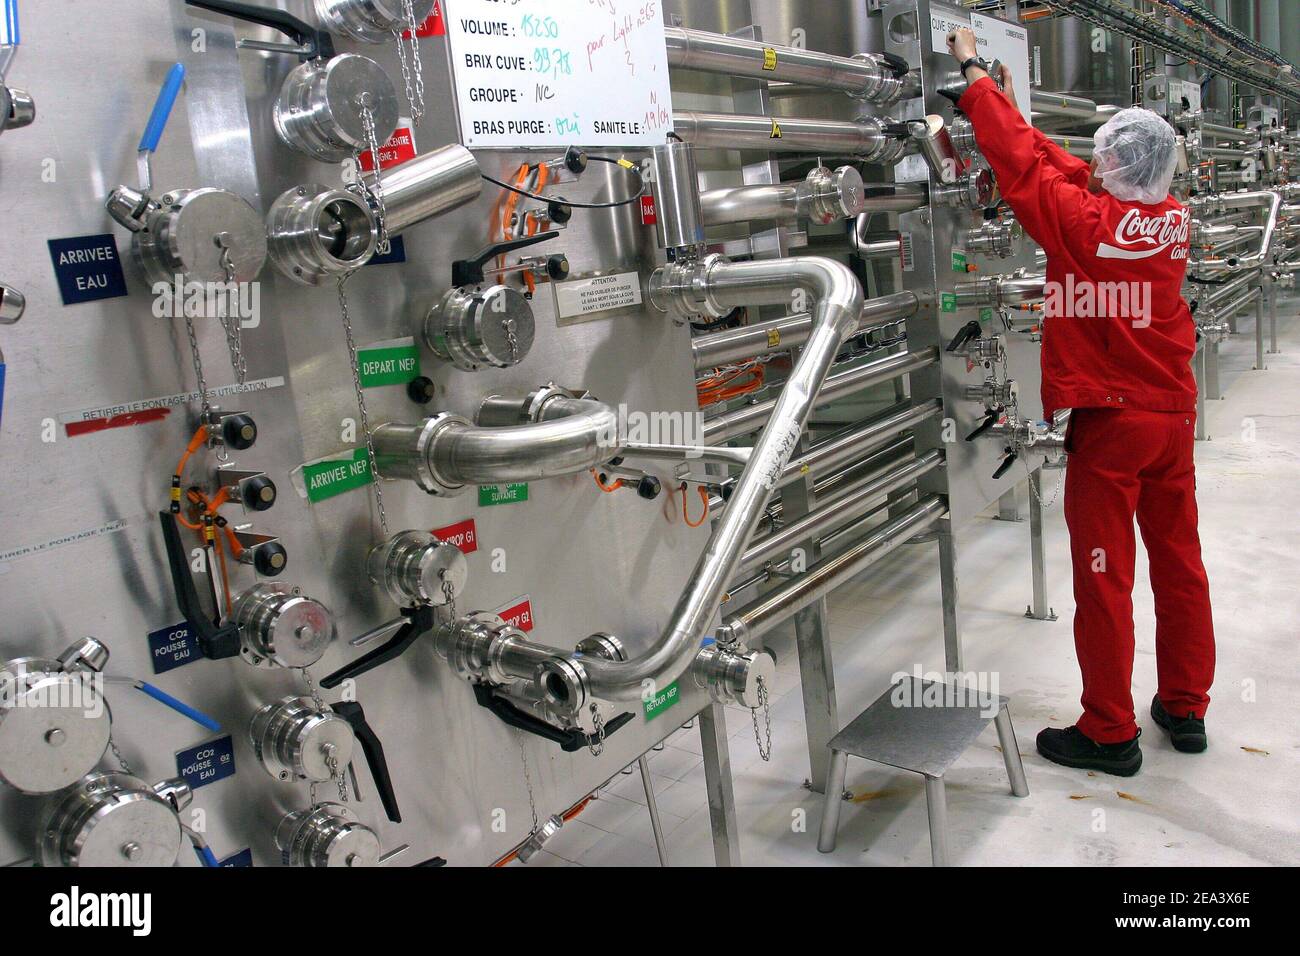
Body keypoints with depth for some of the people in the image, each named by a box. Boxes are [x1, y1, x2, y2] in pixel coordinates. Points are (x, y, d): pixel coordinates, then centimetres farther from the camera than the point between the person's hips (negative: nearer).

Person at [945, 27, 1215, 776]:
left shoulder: (1082, 221, -17)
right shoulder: (1173, 219, 2)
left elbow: (1021, 162, -6)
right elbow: (1069, 171, 12)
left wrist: (976, 75, 8)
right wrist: (1008, 109, 21)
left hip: (1109, 421, -7)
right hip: (1173, 414, 7)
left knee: (1105, 578, 2)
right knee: (1180, 562, 15)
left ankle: (1110, 734, 12)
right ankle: (1186, 708, 29)